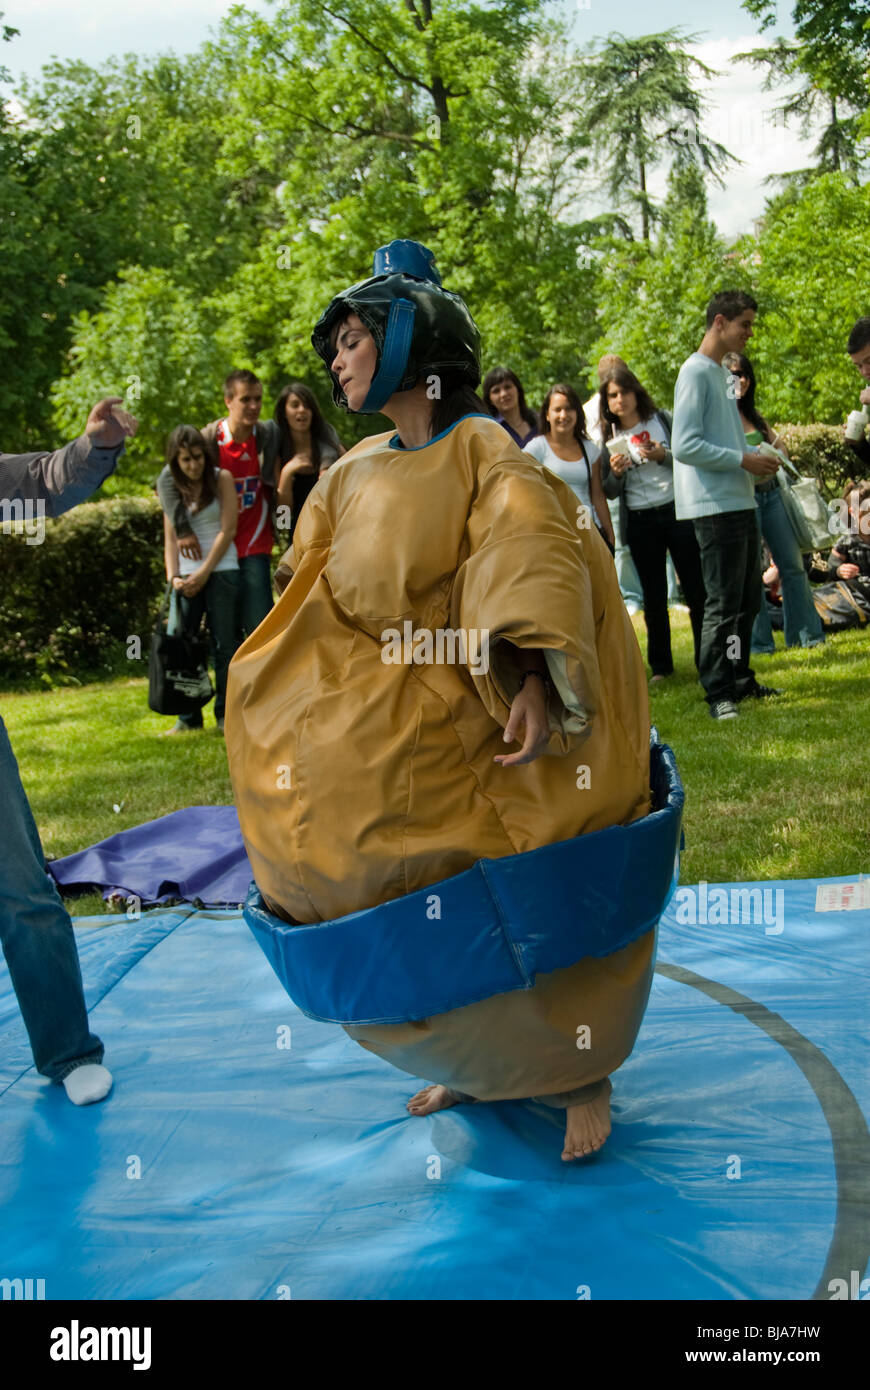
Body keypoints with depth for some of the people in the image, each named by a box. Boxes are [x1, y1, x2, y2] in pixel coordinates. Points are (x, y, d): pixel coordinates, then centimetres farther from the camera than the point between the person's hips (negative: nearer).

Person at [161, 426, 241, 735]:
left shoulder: (222, 479, 0)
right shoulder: (173, 488, 9)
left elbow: (227, 530, -6)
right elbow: (170, 538, 7)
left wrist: (203, 573, -9)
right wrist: (173, 577, -8)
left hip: (220, 571, -3)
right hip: (187, 575, 3)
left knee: (224, 644, -3)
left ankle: (226, 716, 4)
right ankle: (188, 718, 7)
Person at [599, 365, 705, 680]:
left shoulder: (663, 420, 2)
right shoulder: (611, 436, 5)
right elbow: (609, 492, 7)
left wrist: (663, 456, -15)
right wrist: (616, 473, -14)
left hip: (677, 510, -1)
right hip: (639, 522, 1)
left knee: (696, 589, 1)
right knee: (653, 597, 6)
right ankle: (660, 666, 16)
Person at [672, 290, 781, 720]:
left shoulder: (722, 373, 18)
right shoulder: (695, 372, -11)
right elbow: (685, 445, -19)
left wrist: (756, 458, 8)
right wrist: (743, 461, -17)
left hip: (740, 503, 10)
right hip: (715, 506, -10)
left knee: (748, 599, 14)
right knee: (723, 603, -8)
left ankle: (740, 679, 24)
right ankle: (718, 693, -3)